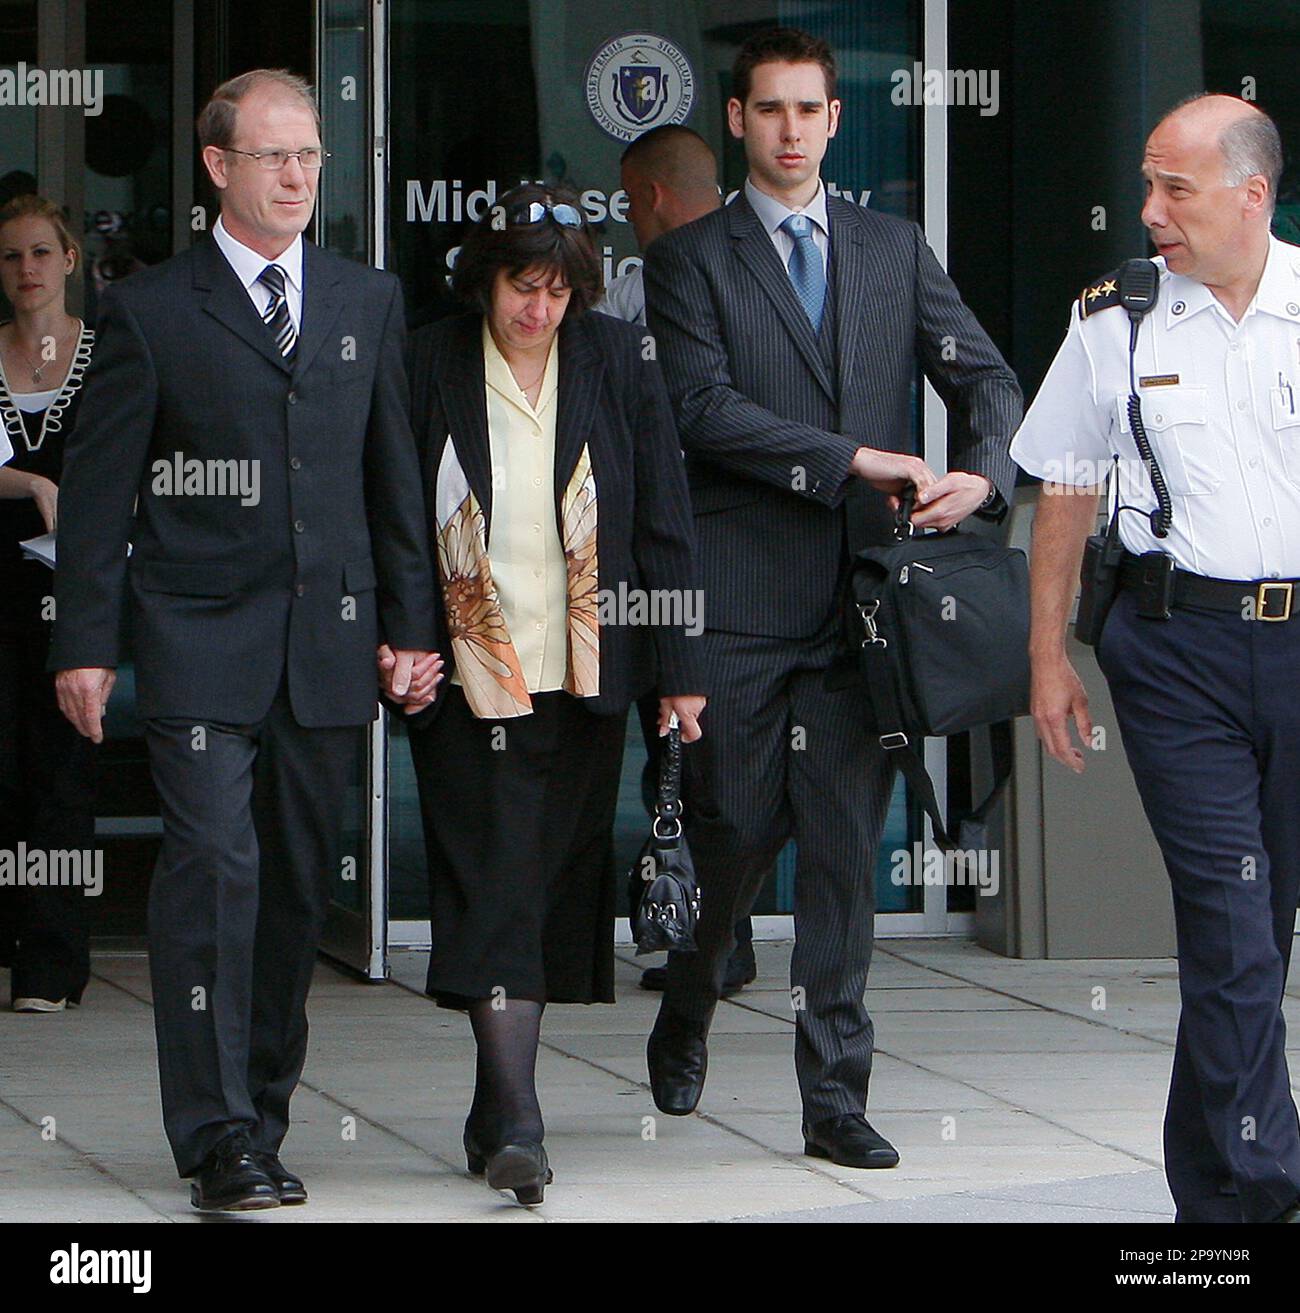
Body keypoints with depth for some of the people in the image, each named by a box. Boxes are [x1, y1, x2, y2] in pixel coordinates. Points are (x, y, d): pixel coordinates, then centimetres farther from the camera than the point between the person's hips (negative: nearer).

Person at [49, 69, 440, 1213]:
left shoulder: (369, 303, 13)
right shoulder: (151, 310, 1)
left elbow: (395, 476, 16)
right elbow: (99, 487, 1)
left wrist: (411, 628, 11)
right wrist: (85, 644, -4)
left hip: (330, 645, 4)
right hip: (201, 642, -4)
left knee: (301, 883, 8)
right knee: (213, 869, -13)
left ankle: (263, 1106, 19)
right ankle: (219, 1135, -13)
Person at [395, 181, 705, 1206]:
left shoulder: (617, 361, 4)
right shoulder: (429, 367, -1)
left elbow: (663, 521, 5)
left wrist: (678, 668, 2)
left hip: (585, 675, 3)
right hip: (471, 676, -3)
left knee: (555, 888, 8)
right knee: (495, 886, -10)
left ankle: (496, 1111, 19)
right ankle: (517, 1124, -16)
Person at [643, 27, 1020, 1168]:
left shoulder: (894, 249, 15)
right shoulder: (690, 260, 3)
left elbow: (985, 375, 10)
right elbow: (705, 408, -9)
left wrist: (980, 473, -12)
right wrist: (858, 460, -16)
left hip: (861, 601, 2)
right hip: (741, 603, -2)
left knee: (847, 849, 0)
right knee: (732, 834, 1)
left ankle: (835, 1098, 3)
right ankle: (686, 1023, 30)